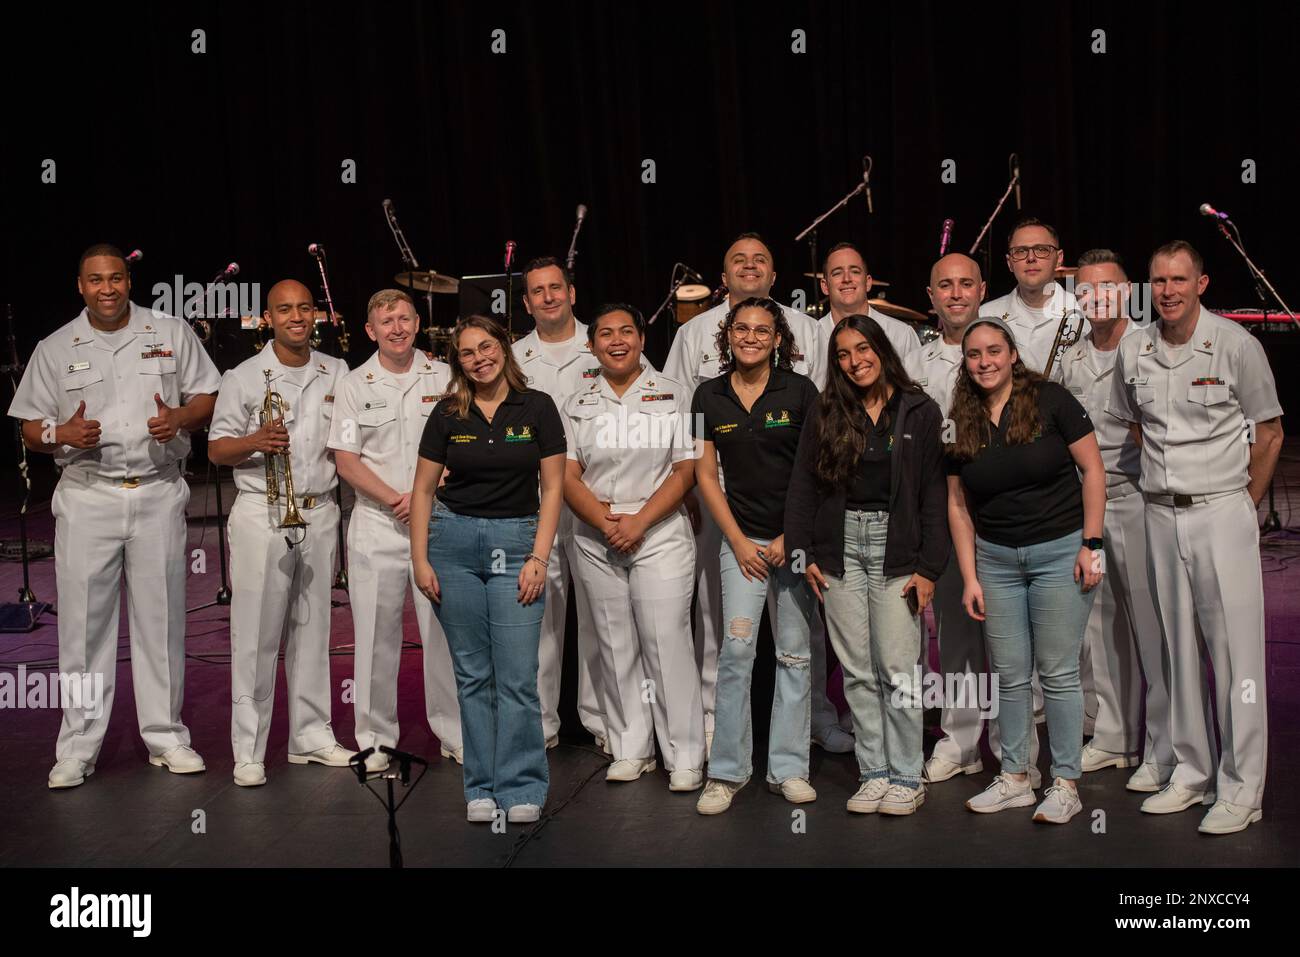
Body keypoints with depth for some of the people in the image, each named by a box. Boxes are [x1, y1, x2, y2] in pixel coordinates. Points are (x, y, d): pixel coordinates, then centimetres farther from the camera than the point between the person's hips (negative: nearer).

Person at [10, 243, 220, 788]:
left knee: (160, 618, 5)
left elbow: (208, 397, 10)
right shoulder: (54, 349, 8)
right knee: (84, 621, 0)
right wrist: (63, 434, -13)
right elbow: (31, 431, 9)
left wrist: (180, 419, -11)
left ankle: (165, 737, 16)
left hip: (159, 493, 0)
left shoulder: (172, 334, 7)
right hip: (87, 497, 0)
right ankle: (77, 749, 10)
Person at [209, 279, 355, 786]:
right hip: (261, 514, -4)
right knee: (256, 634, -3)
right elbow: (217, 450, 0)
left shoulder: (336, 374, 10)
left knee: (312, 630, 11)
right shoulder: (243, 377, -1)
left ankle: (312, 736, 20)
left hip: (319, 514, 4)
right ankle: (248, 751, 3)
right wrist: (256, 441, -18)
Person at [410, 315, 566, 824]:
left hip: (515, 541, -2)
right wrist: (420, 559, -1)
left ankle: (522, 788, 7)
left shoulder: (537, 408, 0)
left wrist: (538, 558, -9)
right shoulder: (447, 414, 4)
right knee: (472, 673, 7)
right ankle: (482, 787, 17)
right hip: (454, 539, 2)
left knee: (517, 676, -5)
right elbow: (423, 489, 7)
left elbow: (552, 488, -1)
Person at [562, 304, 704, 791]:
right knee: (616, 645, 7)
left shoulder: (672, 395, 3)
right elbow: (568, 476, 4)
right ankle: (630, 749, 18)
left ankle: (685, 756, 0)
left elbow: (685, 470, -4)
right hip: (596, 541, 3)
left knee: (667, 642, -7)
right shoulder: (578, 405, 11)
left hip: (661, 535, -3)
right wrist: (606, 523, -11)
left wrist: (639, 523, -14)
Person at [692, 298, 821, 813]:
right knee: (737, 646, -9)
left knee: (794, 654, 4)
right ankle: (726, 771, -1)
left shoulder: (800, 391, -2)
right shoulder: (710, 396, 4)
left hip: (797, 537, 0)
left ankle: (787, 767, 14)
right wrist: (738, 541, 0)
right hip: (742, 538, 1)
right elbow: (706, 474, 6)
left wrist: (792, 537, -6)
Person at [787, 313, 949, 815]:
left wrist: (929, 567, -7)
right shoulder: (825, 415, 10)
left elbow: (934, 495, 0)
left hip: (895, 547, -2)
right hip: (841, 545, 3)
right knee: (857, 669, 5)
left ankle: (906, 777, 8)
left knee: (896, 667, -4)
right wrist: (802, 552, 0)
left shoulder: (920, 412, 3)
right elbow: (802, 486, 9)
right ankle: (873, 772, 14)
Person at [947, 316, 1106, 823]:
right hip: (996, 557, 4)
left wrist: (1091, 544, -11)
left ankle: (1066, 784, 11)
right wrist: (970, 578, 4)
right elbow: (958, 506, 7)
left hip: (1059, 551, -4)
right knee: (1010, 675, 9)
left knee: (1058, 672, 0)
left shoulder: (1050, 400, -7)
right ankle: (1015, 778, 21)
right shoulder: (961, 423, 4)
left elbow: (1092, 468, -6)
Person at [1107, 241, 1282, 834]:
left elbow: (1270, 435, 1)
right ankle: (1192, 773, 20)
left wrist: (1240, 506, 3)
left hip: (1222, 512, -4)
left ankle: (1241, 789, 2)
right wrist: (1167, 483, 14)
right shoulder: (1133, 351, 6)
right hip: (1161, 516, 5)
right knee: (1178, 647, 10)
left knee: (1235, 648, -5)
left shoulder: (1236, 345, -6)